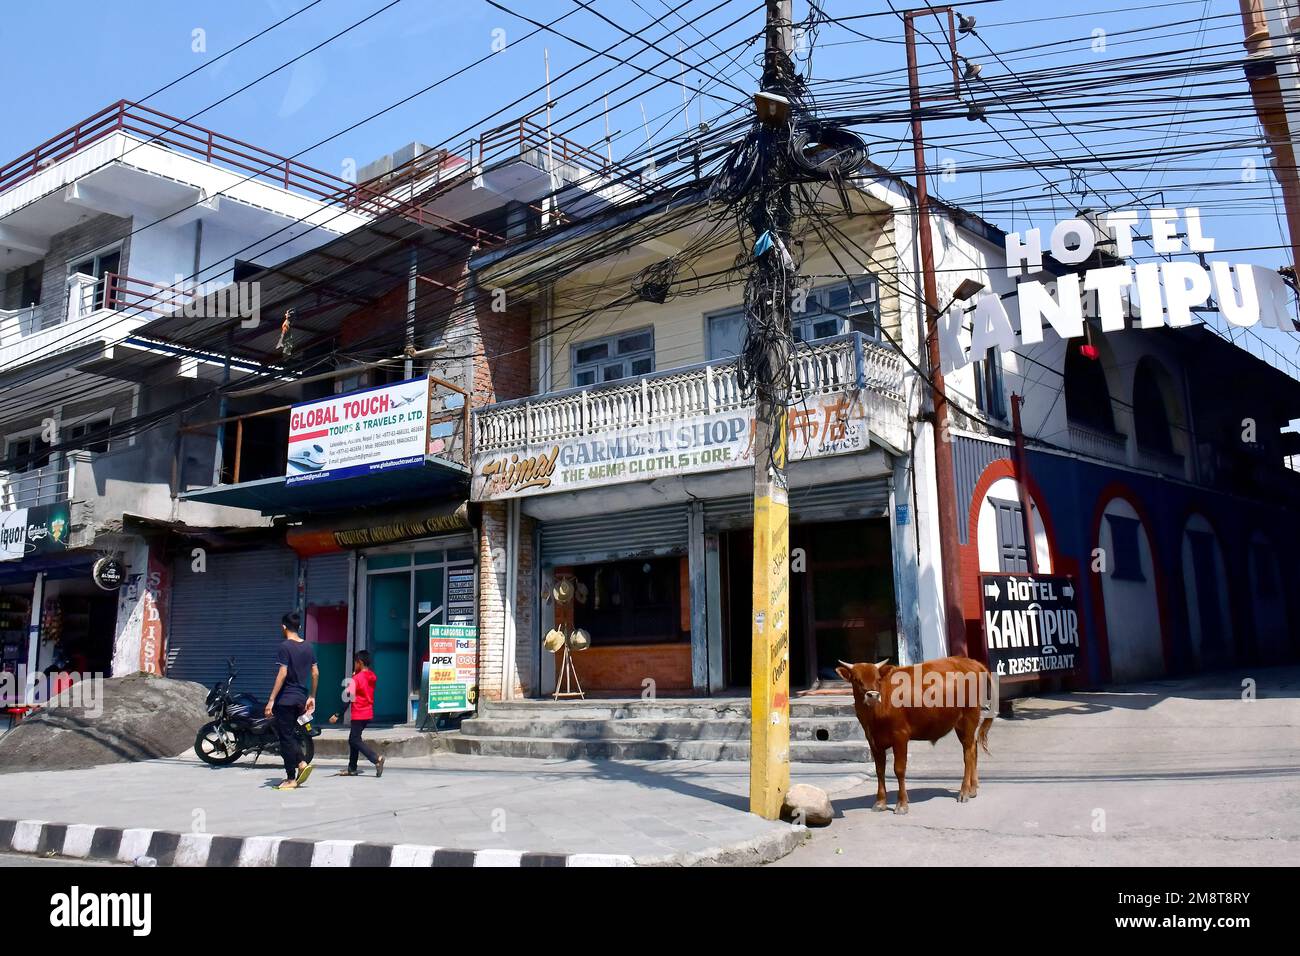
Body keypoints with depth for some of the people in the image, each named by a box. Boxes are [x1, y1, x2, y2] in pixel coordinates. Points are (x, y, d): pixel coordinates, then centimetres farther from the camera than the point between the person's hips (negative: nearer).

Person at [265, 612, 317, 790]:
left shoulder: (285, 647, -12)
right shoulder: (308, 647, 9)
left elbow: (282, 674, -18)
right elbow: (315, 673, 12)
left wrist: (271, 700, -16)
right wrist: (312, 697, 20)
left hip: (286, 698, -7)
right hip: (301, 698, 7)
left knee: (286, 737, 1)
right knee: (290, 734, 19)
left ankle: (291, 779, 4)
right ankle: (302, 764, 3)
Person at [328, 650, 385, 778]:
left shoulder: (356, 678, -15)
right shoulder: (372, 676, 8)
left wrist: (337, 715, -18)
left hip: (359, 714, -8)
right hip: (369, 713, 8)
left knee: (356, 740, -3)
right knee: (353, 739, 16)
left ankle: (377, 759, -19)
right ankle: (352, 768, 18)